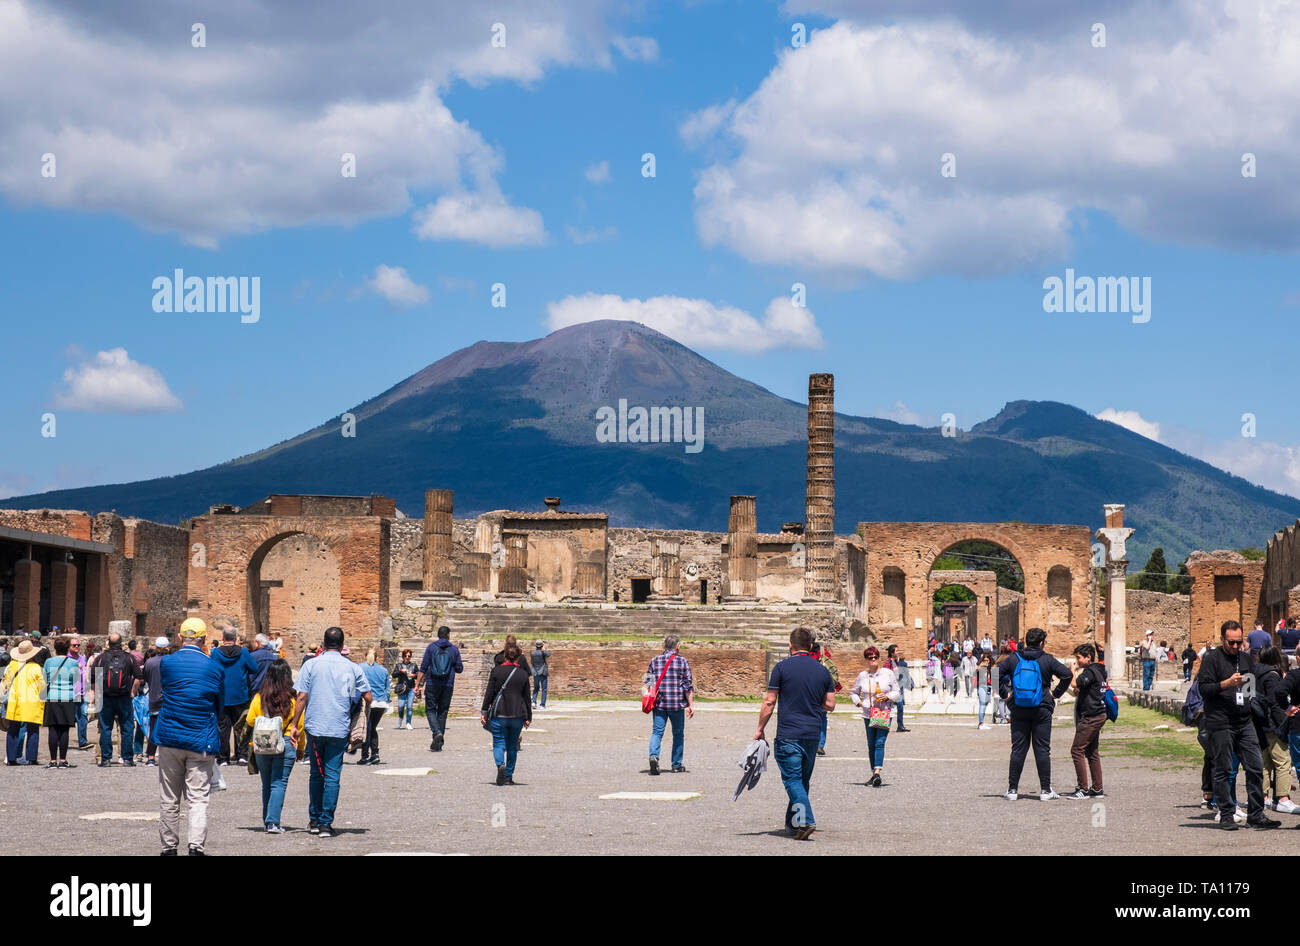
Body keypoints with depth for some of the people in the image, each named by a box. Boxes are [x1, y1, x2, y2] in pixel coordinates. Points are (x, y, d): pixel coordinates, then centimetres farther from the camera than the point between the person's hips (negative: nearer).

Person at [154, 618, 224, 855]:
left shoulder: (167, 663, -4)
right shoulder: (214, 668, -4)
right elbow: (219, 707, 7)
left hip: (169, 738, 1)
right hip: (201, 741, -1)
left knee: (168, 799, 12)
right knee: (198, 798, -2)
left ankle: (169, 847, 18)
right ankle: (197, 846, -16)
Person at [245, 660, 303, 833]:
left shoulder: (260, 697, -3)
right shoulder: (293, 698, -7)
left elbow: (250, 721, 2)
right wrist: (301, 747, 9)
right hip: (286, 745, -2)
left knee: (267, 785, 14)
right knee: (279, 784, -1)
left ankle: (267, 821, 21)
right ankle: (273, 822, -11)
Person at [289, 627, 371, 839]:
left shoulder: (312, 665, -2)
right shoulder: (352, 668, 1)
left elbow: (302, 697, -5)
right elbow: (368, 697, 4)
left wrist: (295, 725, 0)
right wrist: (363, 715, 24)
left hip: (315, 727, 1)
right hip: (339, 729, 0)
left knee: (316, 774, 15)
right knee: (332, 777, 1)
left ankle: (314, 820, 20)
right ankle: (326, 823, -2)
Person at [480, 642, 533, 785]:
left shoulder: (497, 671, -3)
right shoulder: (523, 674, 2)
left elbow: (489, 693, -3)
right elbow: (526, 697, 6)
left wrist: (484, 711, 3)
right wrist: (528, 717, 12)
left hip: (498, 714, -2)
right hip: (517, 715, 2)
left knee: (499, 743, 2)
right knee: (512, 745, 13)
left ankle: (500, 764, -27)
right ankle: (508, 776, 14)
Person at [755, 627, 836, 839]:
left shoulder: (782, 668, -5)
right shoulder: (822, 671, 7)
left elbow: (769, 702, -5)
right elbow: (830, 705, 9)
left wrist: (760, 729, 4)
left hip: (788, 734, -5)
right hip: (812, 735, 5)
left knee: (793, 780, -5)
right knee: (803, 780, 15)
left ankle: (805, 820, -21)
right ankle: (792, 823, 25)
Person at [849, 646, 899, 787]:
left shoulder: (888, 673, 3)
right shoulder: (862, 676, 8)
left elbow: (898, 693, 6)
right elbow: (853, 692, 22)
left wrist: (887, 697, -12)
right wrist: (858, 702, 3)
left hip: (884, 713, -3)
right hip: (868, 714, 3)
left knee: (879, 742, -16)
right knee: (871, 745, 7)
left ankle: (877, 773, -25)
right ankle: (874, 774, 16)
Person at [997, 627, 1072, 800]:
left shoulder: (1014, 658, 3)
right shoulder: (1047, 660, -3)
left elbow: (996, 673, 1)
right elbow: (1067, 674, -10)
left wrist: (1005, 692, 7)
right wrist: (1056, 693, 0)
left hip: (1018, 710, 2)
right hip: (1042, 710, -2)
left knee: (1018, 749, 6)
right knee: (1042, 750, 2)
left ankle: (1012, 789, 5)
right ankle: (1045, 790, 2)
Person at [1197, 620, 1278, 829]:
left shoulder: (1246, 658, 16)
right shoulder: (1211, 658, -3)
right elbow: (1204, 688, -11)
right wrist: (1227, 683, -22)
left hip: (1244, 723, 6)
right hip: (1220, 724, -5)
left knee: (1255, 767, 1)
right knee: (1222, 770, -1)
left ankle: (1256, 814, 8)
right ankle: (1226, 815, 6)